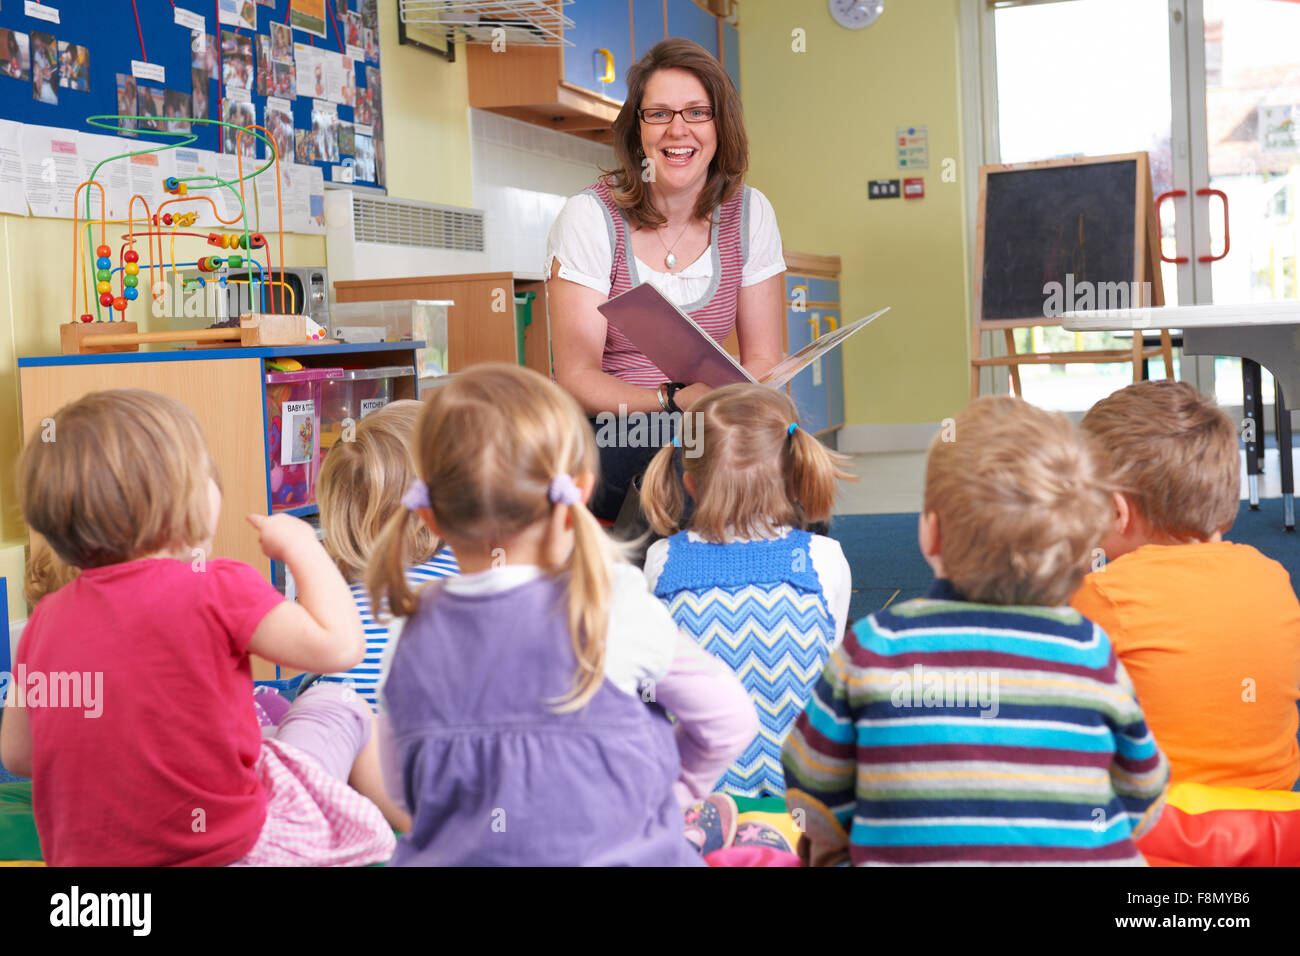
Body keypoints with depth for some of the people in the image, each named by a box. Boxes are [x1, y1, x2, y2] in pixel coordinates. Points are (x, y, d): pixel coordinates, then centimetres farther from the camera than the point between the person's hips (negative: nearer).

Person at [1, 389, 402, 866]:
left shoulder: (47, 618, 0)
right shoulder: (217, 591, -17)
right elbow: (338, 646, -15)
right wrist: (302, 546, 0)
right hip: (232, 848, -6)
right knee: (337, 705, 18)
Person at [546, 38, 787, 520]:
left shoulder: (749, 214, 2)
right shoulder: (591, 217, -10)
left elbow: (763, 360, 5)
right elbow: (577, 379, -12)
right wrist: (675, 402, -29)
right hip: (606, 439, -4)